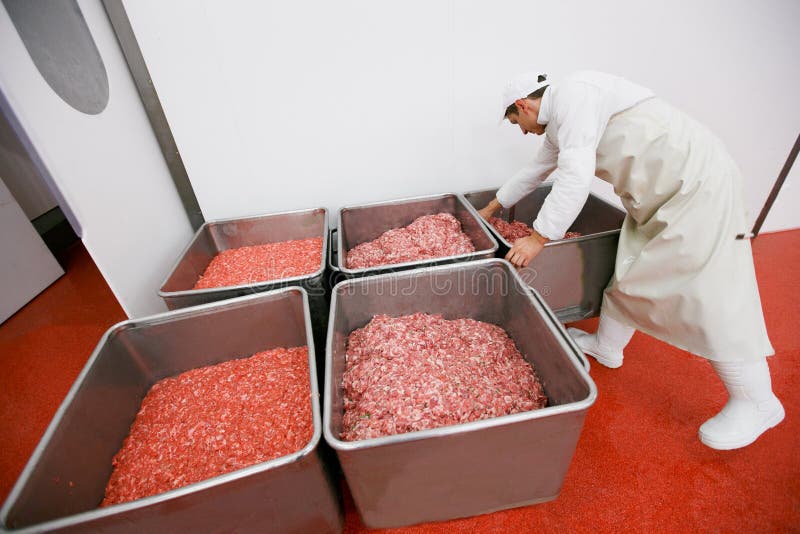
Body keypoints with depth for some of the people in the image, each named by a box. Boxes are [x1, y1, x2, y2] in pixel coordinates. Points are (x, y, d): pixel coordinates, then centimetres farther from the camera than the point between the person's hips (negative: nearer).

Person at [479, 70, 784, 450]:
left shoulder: (573, 94, -16)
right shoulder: (558, 124, 15)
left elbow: (576, 177, -26)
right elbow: (535, 171, 28)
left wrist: (539, 237, -20)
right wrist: (492, 207, 37)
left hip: (698, 183, -10)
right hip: (658, 193, 10)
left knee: (712, 294, -7)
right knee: (628, 272, 14)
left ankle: (757, 403, 11)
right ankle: (606, 347, 31)